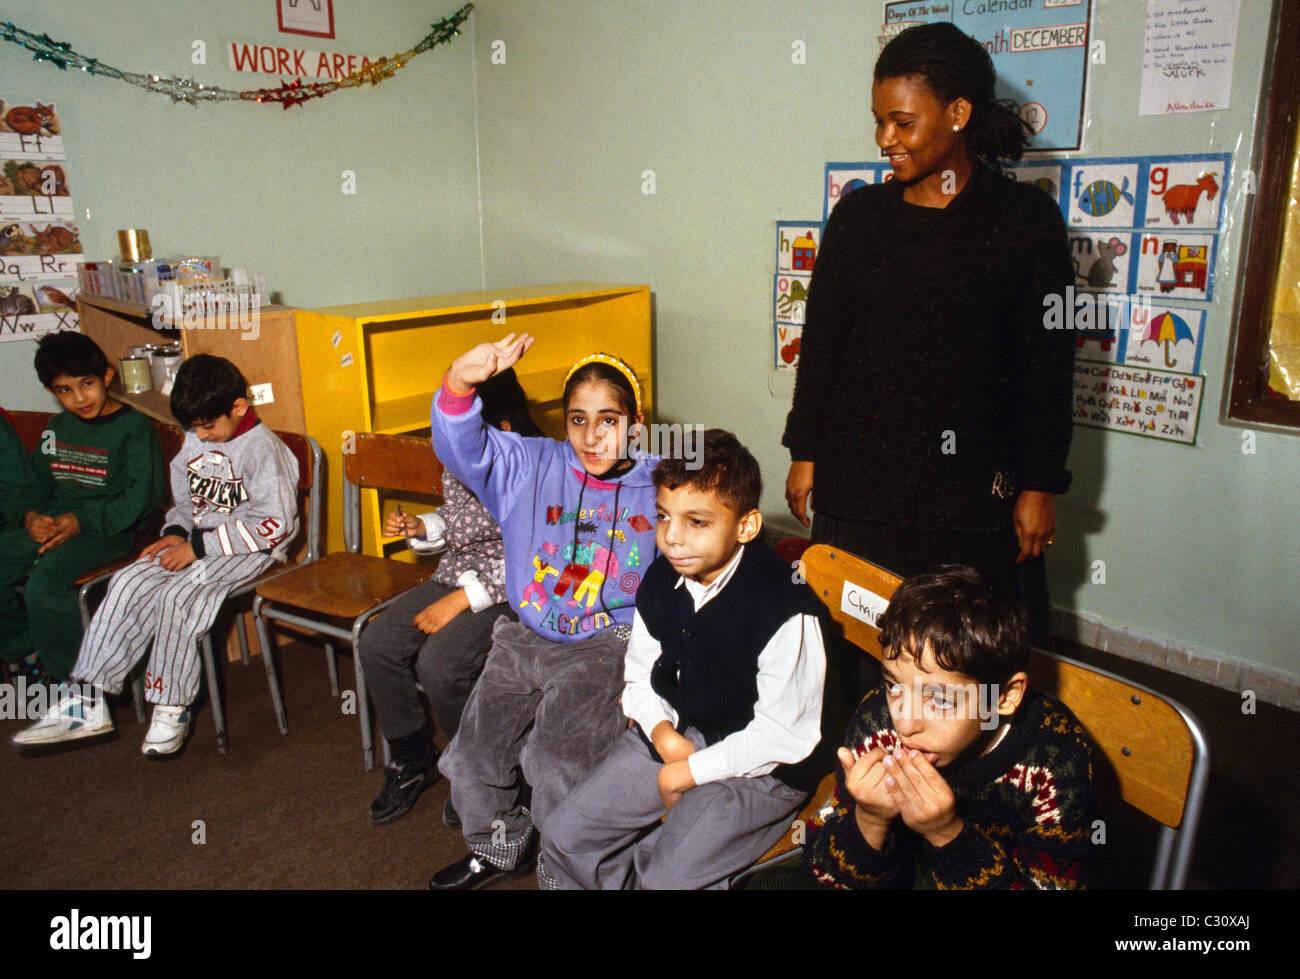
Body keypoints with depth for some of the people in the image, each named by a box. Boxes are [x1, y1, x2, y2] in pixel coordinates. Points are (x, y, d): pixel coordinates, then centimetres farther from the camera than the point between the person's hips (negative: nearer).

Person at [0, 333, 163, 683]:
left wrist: (82, 521, -19)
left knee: (43, 585, -28)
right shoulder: (57, 428, 16)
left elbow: (142, 495, -14)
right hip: (49, 523, 8)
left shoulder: (134, 427, -6)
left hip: (107, 530, -8)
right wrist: (29, 515, -3)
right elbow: (33, 481, 19)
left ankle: (74, 677, -9)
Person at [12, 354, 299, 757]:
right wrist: (176, 532, 0)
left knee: (178, 597, -28)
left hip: (249, 550, -8)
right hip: (196, 541, 8)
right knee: (129, 583, -12)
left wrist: (199, 546, -19)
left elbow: (274, 524, -21)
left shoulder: (263, 449, -16)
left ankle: (172, 709, -12)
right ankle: (86, 701, -9)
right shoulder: (195, 441, 9)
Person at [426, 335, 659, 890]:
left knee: (556, 762, -19)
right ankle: (499, 849, 34)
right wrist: (460, 386, -28)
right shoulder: (534, 467, 5)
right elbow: (463, 448, -7)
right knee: (474, 754, 2)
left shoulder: (659, 489, 1)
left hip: (608, 648, -3)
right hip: (527, 640, 4)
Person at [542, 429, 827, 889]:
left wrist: (689, 773, -12)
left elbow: (780, 735, -18)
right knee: (563, 841, 0)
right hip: (673, 735, 6)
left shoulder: (784, 610, -24)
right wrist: (661, 730, -9)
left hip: (759, 765, -6)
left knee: (667, 876, -22)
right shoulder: (661, 581, -3)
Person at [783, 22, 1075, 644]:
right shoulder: (858, 214, 5)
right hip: (860, 478, 2)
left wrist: (1039, 486, -1)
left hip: (977, 483, -2)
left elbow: (1049, 363, 0)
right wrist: (804, 453, 6)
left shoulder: (1027, 218, -2)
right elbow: (820, 340, 8)